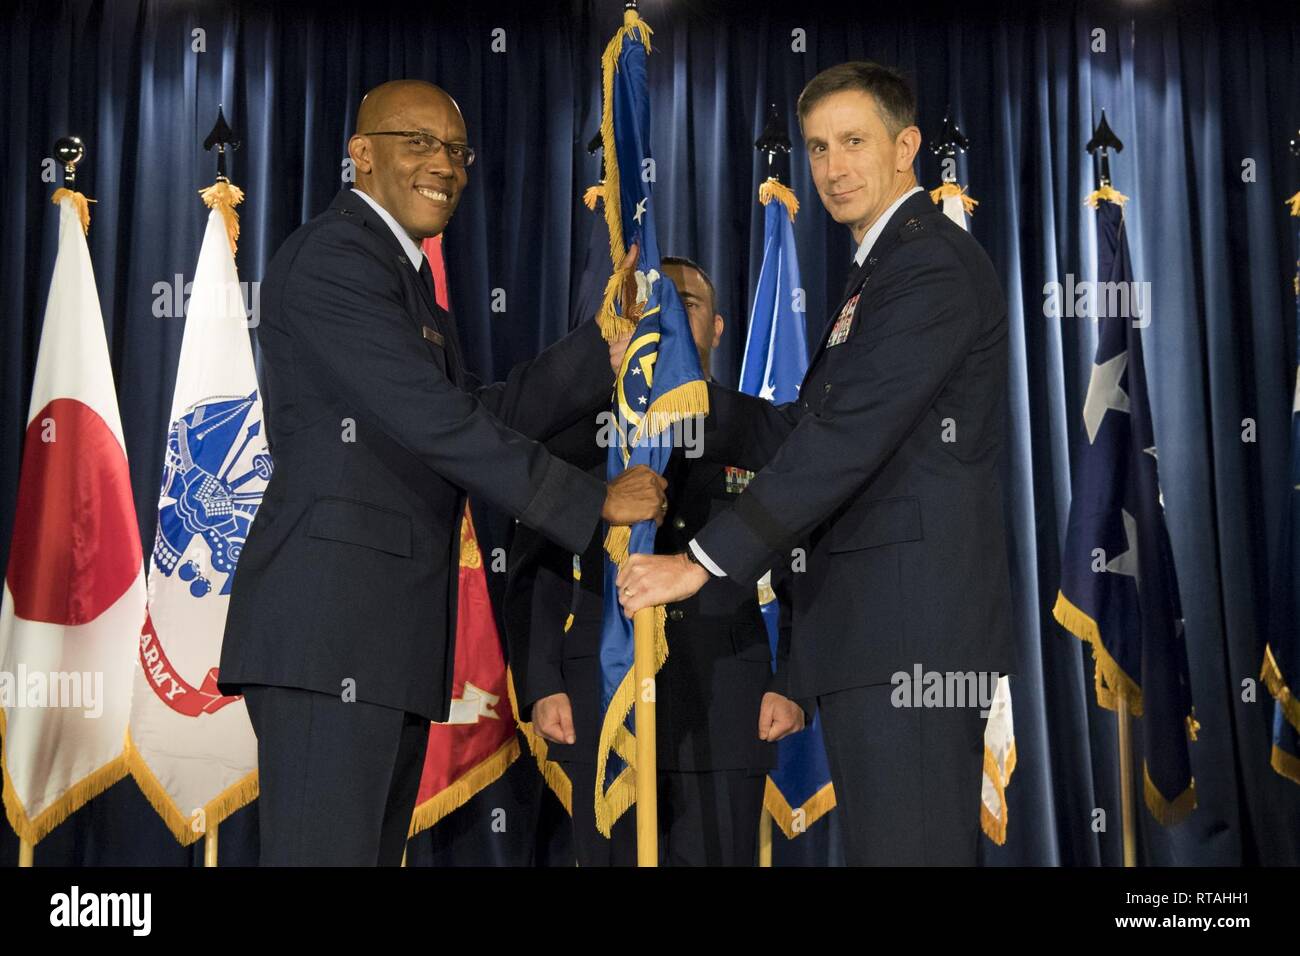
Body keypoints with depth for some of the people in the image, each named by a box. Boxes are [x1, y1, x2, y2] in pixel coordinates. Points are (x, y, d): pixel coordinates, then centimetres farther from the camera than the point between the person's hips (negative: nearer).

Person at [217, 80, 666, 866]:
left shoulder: (402, 273, 23)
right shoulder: (333, 257, -8)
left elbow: (480, 415, 17)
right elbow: (438, 421, -16)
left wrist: (605, 354, 9)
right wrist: (596, 502, -11)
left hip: (387, 626, 10)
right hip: (330, 622, -10)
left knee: (373, 850, 11)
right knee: (325, 850, -8)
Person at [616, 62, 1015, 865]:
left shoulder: (931, 263, -12)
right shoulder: (889, 264, 21)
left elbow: (849, 435, -21)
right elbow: (812, 421, 18)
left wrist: (706, 561, -20)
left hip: (908, 622, -10)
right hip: (887, 618, 10)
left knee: (904, 841, -6)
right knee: (917, 839, 16)